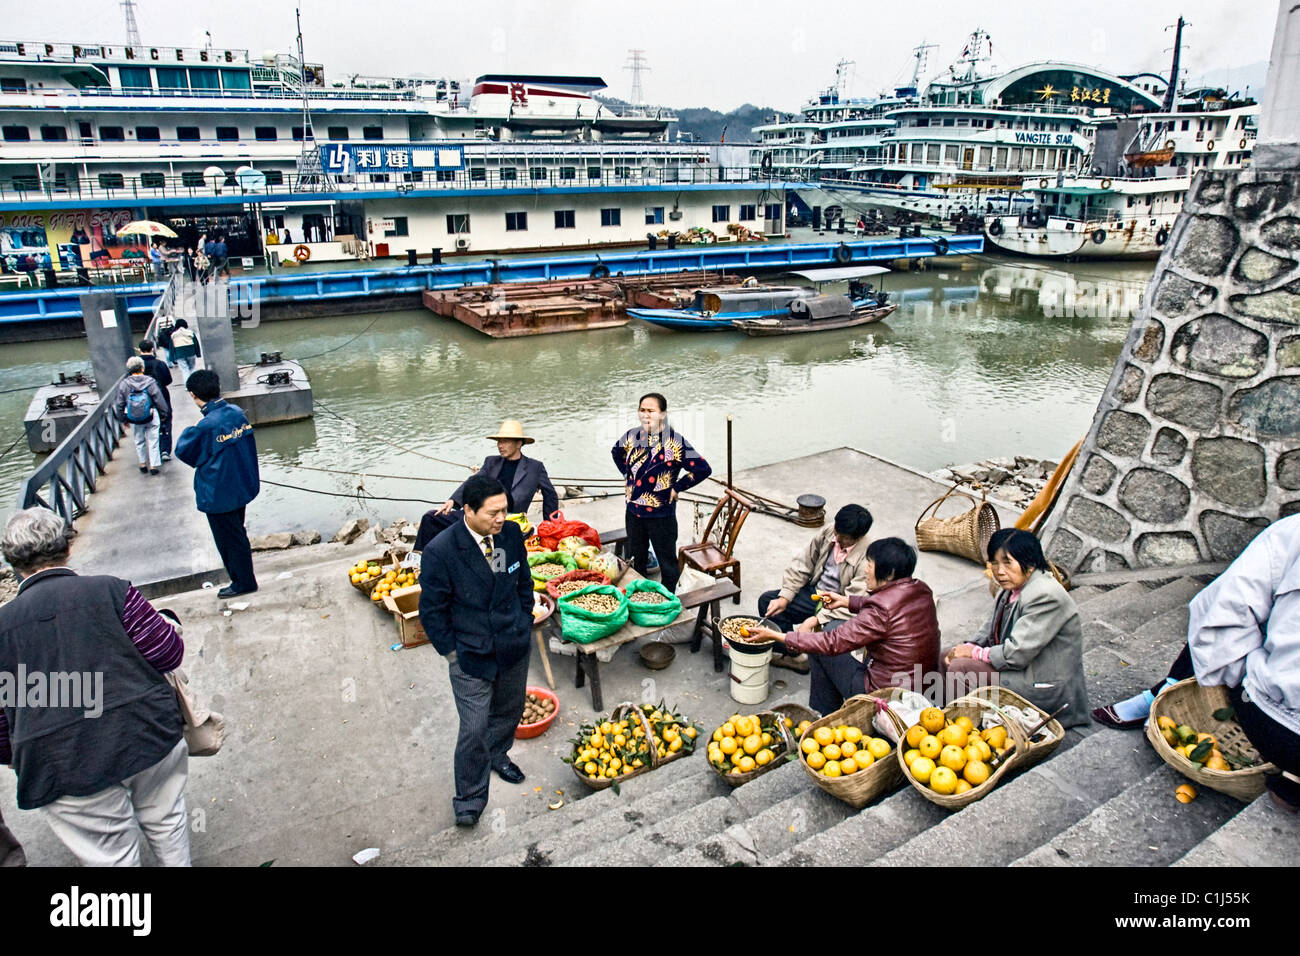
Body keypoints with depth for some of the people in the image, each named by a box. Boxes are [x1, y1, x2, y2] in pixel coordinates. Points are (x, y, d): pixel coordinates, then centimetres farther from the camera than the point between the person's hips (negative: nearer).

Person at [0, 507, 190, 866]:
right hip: (150, 739, 0)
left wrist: (29, 760, 23)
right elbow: (168, 653, -6)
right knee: (166, 823, 23)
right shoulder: (109, 589, -4)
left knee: (113, 858, 14)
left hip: (63, 770, 0)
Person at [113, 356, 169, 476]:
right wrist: (164, 414, 5)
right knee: (153, 441, 9)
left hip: (134, 420, 2)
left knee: (139, 441, 21)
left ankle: (143, 464, 31)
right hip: (151, 418, -2)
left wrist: (123, 419, 11)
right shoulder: (150, 382, -16)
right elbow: (160, 401, -9)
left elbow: (120, 405, -2)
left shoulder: (123, 384, -10)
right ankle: (153, 465, 11)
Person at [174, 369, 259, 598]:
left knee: (228, 539, 10)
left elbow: (183, 450, -11)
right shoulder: (237, 412, -4)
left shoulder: (205, 426, -26)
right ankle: (243, 577, 36)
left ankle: (243, 582, 23)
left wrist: (188, 431, 7)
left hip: (218, 494, -8)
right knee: (238, 533, 23)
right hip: (242, 487, 8)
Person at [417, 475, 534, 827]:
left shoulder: (511, 534, -9)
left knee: (509, 710, 24)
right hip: (470, 657, -5)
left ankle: (497, 754, 54)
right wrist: (451, 651, -8)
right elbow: (432, 610, -12)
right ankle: (470, 798, 26)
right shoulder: (440, 551, -24)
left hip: (514, 650, 5)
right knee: (474, 730, 2)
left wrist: (524, 624, 9)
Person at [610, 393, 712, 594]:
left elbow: (703, 469, -19)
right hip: (634, 511, 5)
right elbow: (616, 452, 22)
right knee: (635, 561, 20)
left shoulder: (675, 441, -18)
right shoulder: (632, 436, -1)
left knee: (667, 563, 9)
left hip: (661, 515, -5)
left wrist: (676, 487, -13)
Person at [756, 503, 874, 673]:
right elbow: (801, 566, 2)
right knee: (766, 600, -5)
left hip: (839, 608, -6)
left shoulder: (868, 558, -23)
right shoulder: (827, 535, -6)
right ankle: (795, 653, -6)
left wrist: (816, 620, -31)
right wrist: (784, 598, -10)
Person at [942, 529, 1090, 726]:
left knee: (960, 669, -21)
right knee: (947, 658, 6)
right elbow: (992, 630, 14)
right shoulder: (1012, 587, 4)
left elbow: (1016, 654, -28)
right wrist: (969, 647, -6)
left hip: (1047, 690, -10)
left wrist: (974, 652, -15)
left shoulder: (1046, 597, -26)